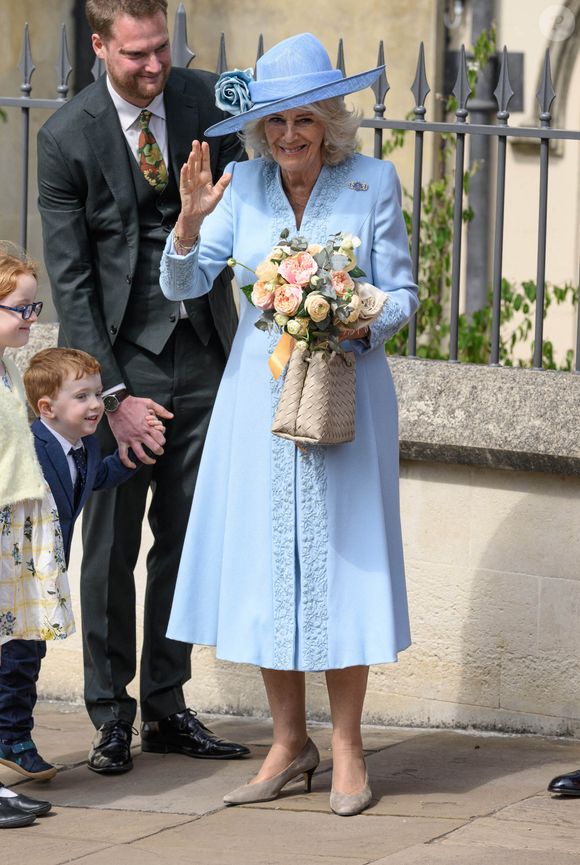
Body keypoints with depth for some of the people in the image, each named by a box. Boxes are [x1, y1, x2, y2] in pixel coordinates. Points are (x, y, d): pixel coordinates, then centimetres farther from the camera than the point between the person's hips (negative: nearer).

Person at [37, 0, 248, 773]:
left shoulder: (206, 101, 0)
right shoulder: (67, 137, -9)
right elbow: (70, 279, -8)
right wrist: (113, 394, -12)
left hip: (202, 357, 3)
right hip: (120, 359, -3)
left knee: (185, 538, 8)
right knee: (111, 545, 1)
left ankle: (166, 707, 18)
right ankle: (111, 715, 11)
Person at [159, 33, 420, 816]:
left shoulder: (374, 182, -5)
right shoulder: (243, 185, 1)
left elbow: (403, 293, 1)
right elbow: (184, 287, -2)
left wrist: (366, 323, -19)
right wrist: (189, 223, -20)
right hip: (258, 394, 2)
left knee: (341, 562, 1)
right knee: (264, 563, 5)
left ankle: (346, 749, 10)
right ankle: (288, 743, 17)